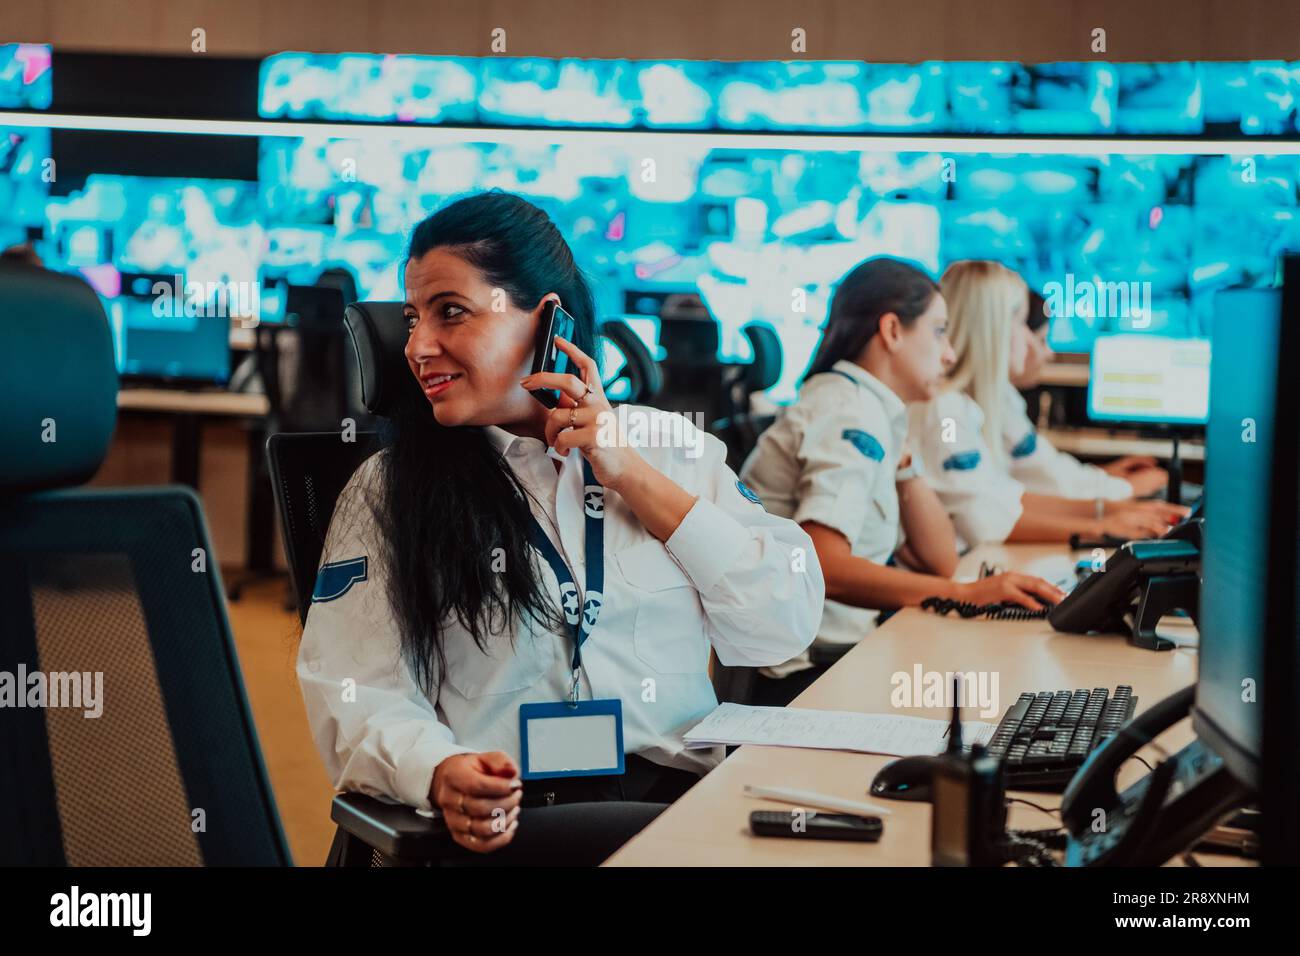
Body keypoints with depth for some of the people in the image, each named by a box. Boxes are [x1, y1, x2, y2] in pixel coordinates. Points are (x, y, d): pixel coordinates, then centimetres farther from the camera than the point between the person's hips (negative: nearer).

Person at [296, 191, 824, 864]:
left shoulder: (670, 447, 14)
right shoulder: (389, 489, 9)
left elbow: (788, 625, 5)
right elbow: (356, 690, -1)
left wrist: (633, 477, 1)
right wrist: (441, 774, -22)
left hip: (678, 784, 4)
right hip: (514, 813, -4)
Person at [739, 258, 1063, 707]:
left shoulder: (868, 413, 15)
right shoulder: (852, 417, -13)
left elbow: (937, 561, 15)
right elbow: (820, 566, -28)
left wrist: (901, 455, 6)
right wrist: (966, 593, -29)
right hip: (804, 673, -9)